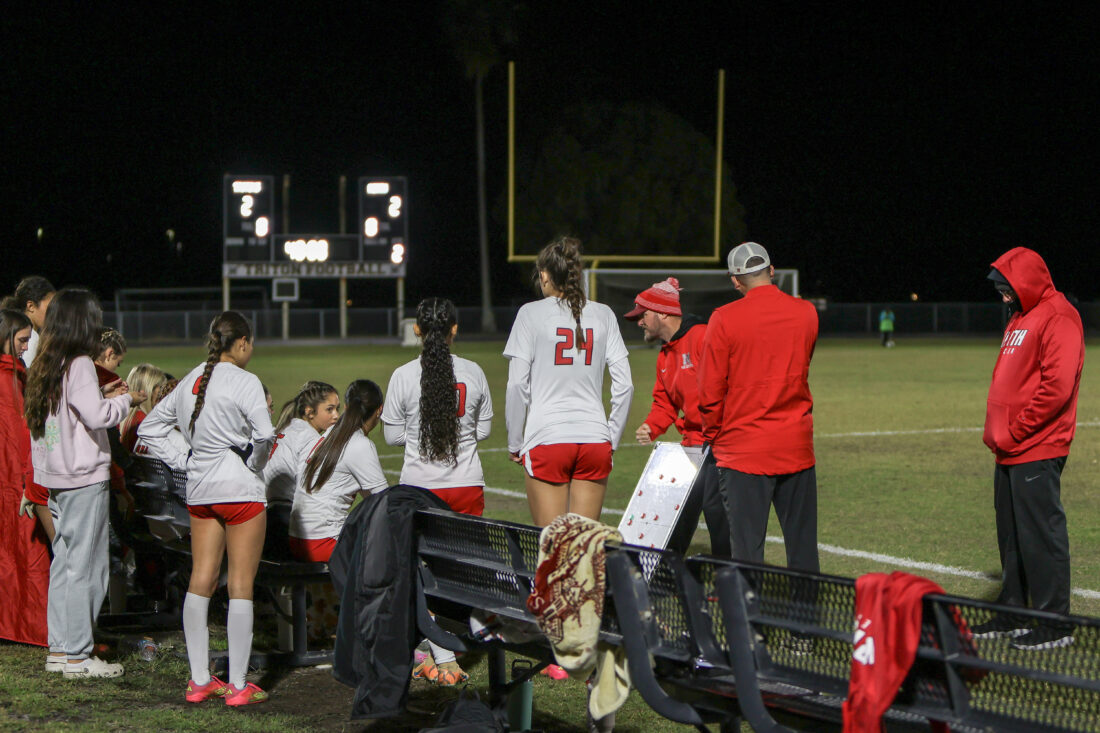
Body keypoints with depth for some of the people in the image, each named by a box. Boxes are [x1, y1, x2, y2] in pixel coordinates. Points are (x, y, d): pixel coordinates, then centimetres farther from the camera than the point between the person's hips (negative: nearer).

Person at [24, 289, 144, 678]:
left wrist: (105, 397, 16)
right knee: (84, 566, -4)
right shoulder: (79, 365, -14)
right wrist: (126, 399, -3)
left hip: (56, 478, 9)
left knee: (63, 562, 14)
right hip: (85, 478, -9)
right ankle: (77, 656, -1)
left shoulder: (43, 368, 11)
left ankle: (59, 649, 17)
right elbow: (98, 416, -19)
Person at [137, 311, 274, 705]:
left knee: (200, 581, 10)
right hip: (240, 488, -7)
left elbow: (149, 427, 18)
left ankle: (199, 680, 13)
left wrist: (182, 462, 13)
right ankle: (238, 685, -2)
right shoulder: (244, 382, -10)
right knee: (241, 584, -3)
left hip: (199, 489, 7)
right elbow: (264, 433, -22)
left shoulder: (190, 382, 12)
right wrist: (256, 463, -3)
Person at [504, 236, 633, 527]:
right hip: (594, 440, 3)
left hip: (547, 440, -3)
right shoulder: (603, 314, 8)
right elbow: (624, 385, 5)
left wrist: (515, 443, 5)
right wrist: (612, 439, 13)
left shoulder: (532, 314, 0)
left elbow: (518, 386, -4)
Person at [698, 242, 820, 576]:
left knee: (747, 548, -2)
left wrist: (713, 436, 9)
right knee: (803, 548, 11)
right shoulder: (807, 313, 2)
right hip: (797, 446, 4)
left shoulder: (725, 319, -10)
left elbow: (710, 391, -6)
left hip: (743, 448, -4)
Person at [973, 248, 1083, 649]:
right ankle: (1012, 614, 23)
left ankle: (1055, 624, 0)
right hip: (1009, 452, 10)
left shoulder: (1058, 319, -12)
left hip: (1036, 452, -10)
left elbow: (1058, 387, -21)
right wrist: (996, 430, 11)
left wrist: (1014, 432, -16)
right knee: (1012, 536, 14)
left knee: (1041, 536, -6)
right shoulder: (1020, 320, 20)